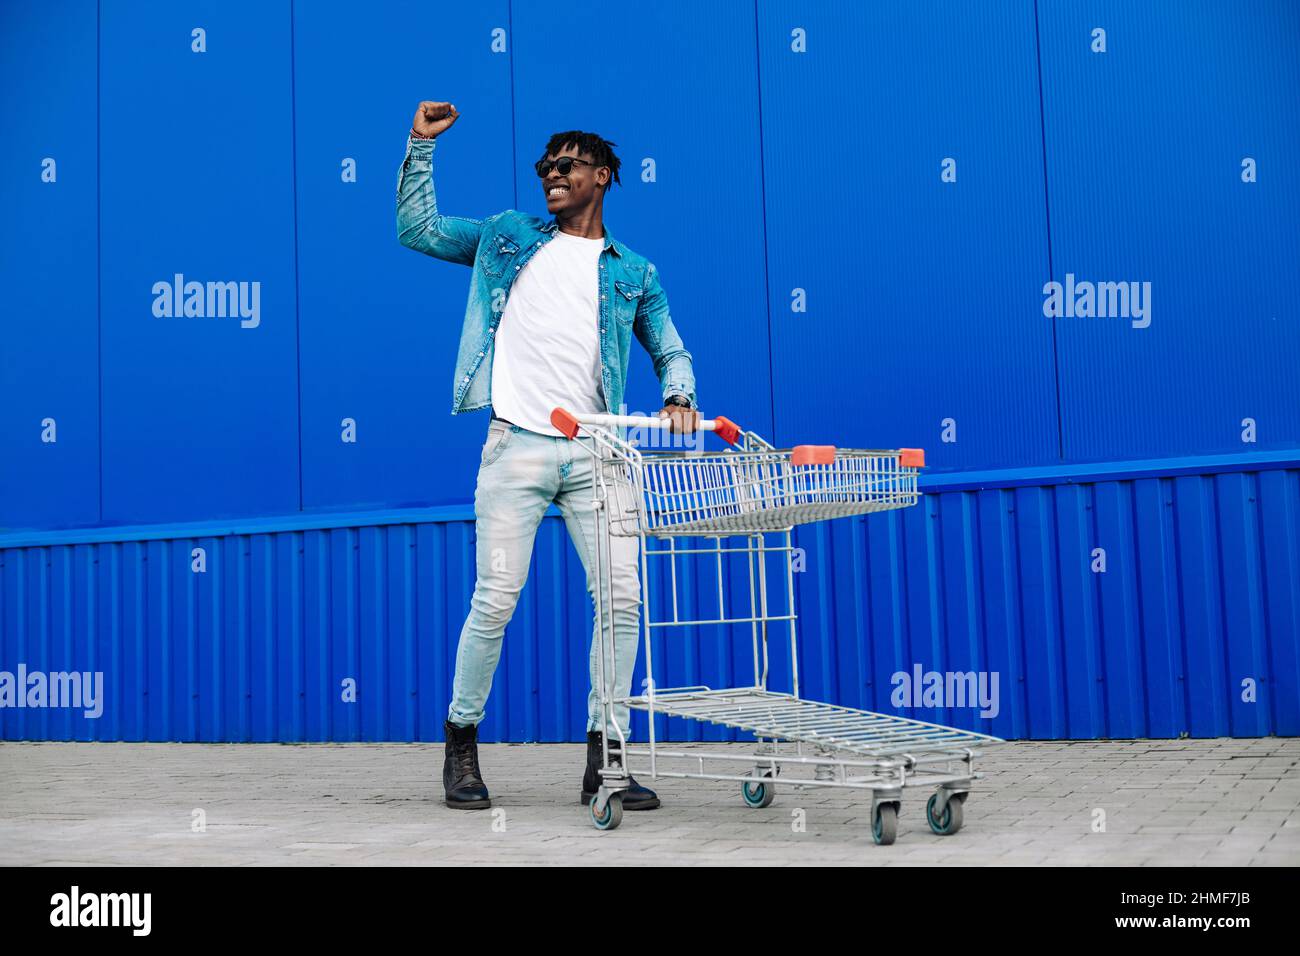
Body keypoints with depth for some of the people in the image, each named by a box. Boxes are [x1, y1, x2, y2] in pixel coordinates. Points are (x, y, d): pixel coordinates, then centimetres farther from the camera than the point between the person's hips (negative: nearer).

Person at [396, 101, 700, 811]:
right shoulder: (510, 237, 17)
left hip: (596, 453, 2)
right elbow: (417, 230, 20)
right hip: (517, 445, -1)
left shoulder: (634, 274, 17)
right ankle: (461, 739, 14)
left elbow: (671, 352, 20)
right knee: (495, 601, -5)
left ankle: (605, 757, 5)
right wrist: (421, 146, 13)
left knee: (621, 597, -5)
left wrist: (678, 395, -2)